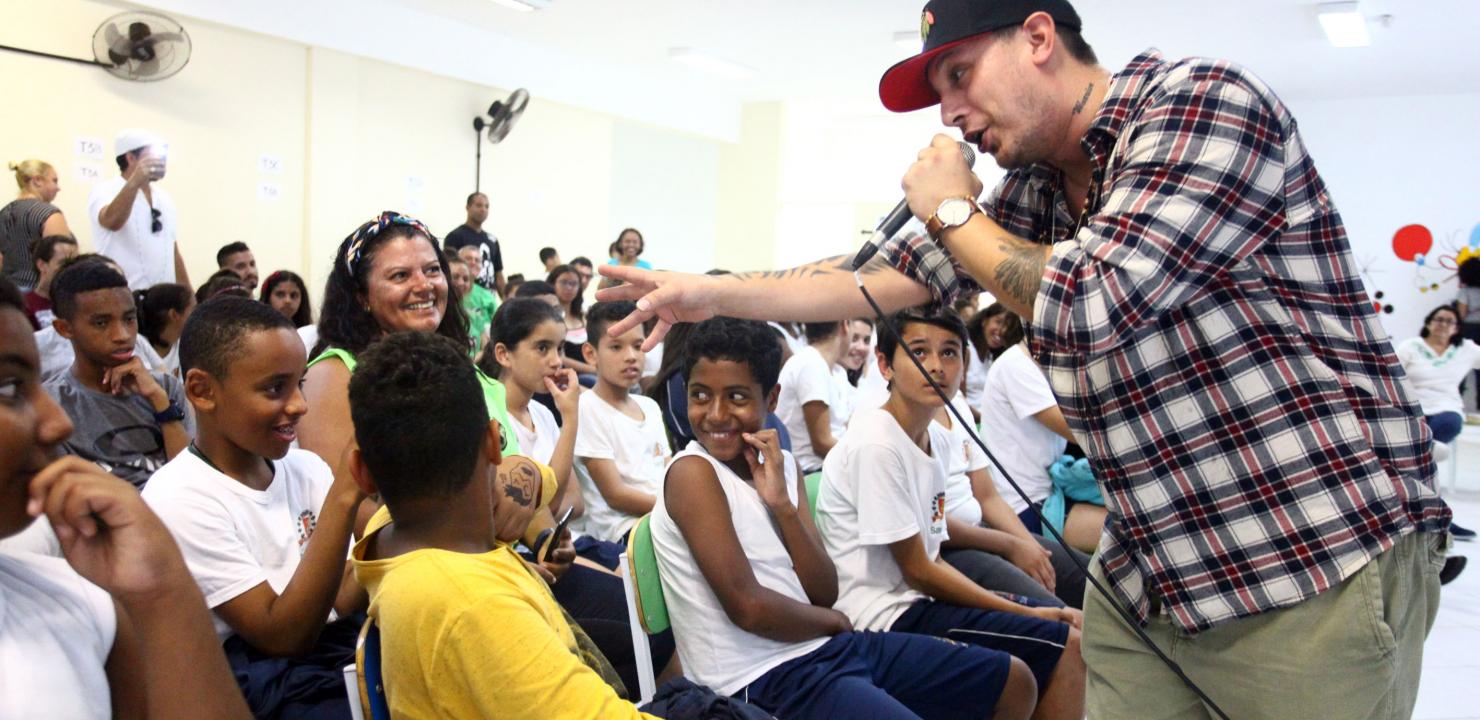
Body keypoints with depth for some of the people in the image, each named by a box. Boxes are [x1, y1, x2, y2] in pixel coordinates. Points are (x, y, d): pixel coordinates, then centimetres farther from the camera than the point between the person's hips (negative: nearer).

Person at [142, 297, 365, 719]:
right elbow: (285, 636, -17)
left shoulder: (306, 469, 7)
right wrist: (344, 496, -25)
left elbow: (346, 597, 1)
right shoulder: (178, 500, -12)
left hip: (341, 649, 7)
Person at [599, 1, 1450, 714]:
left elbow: (1089, 308, -23)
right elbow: (885, 277, 12)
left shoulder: (1205, 103, -14)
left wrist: (954, 211, -8)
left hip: (1323, 567, -7)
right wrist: (711, 294, 10)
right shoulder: (1034, 192, 9)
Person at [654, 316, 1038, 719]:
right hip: (763, 678, -8)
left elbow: (825, 593, 3)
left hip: (824, 645, 8)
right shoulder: (692, 473, -13)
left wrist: (782, 504, -11)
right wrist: (834, 621, -1)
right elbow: (748, 607, -19)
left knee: (1013, 682, 16)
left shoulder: (783, 465, 9)